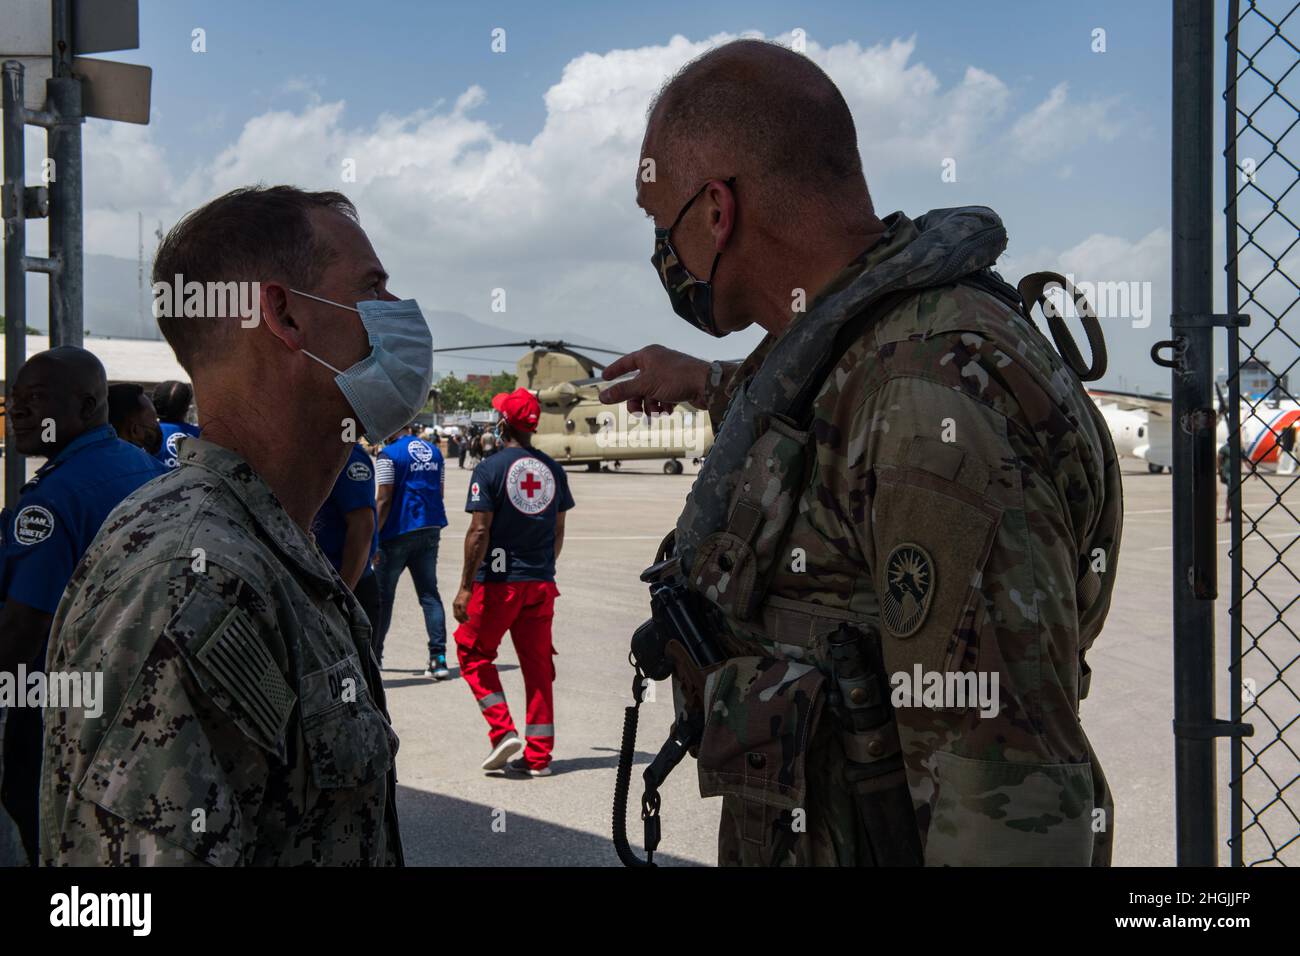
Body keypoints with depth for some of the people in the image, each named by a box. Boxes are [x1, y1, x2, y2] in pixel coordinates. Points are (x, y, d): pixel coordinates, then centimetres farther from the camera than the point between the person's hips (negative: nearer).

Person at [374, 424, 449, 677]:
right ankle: (438, 658, -5)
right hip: (431, 530, 5)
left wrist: (373, 538, -12)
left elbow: (384, 500, -15)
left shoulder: (389, 455, -12)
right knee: (429, 593, 6)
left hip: (398, 532, -5)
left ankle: (373, 655, 20)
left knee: (383, 595, 9)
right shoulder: (434, 452, 8)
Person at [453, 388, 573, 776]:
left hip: (499, 582, -5)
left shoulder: (490, 469, -9)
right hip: (541, 584, 5)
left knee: (473, 653, 12)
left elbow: (479, 532, -13)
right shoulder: (553, 470, 7)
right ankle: (538, 755, 11)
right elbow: (558, 532, 12)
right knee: (538, 663, 9)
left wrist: (466, 586, -10)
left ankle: (503, 732, 1)